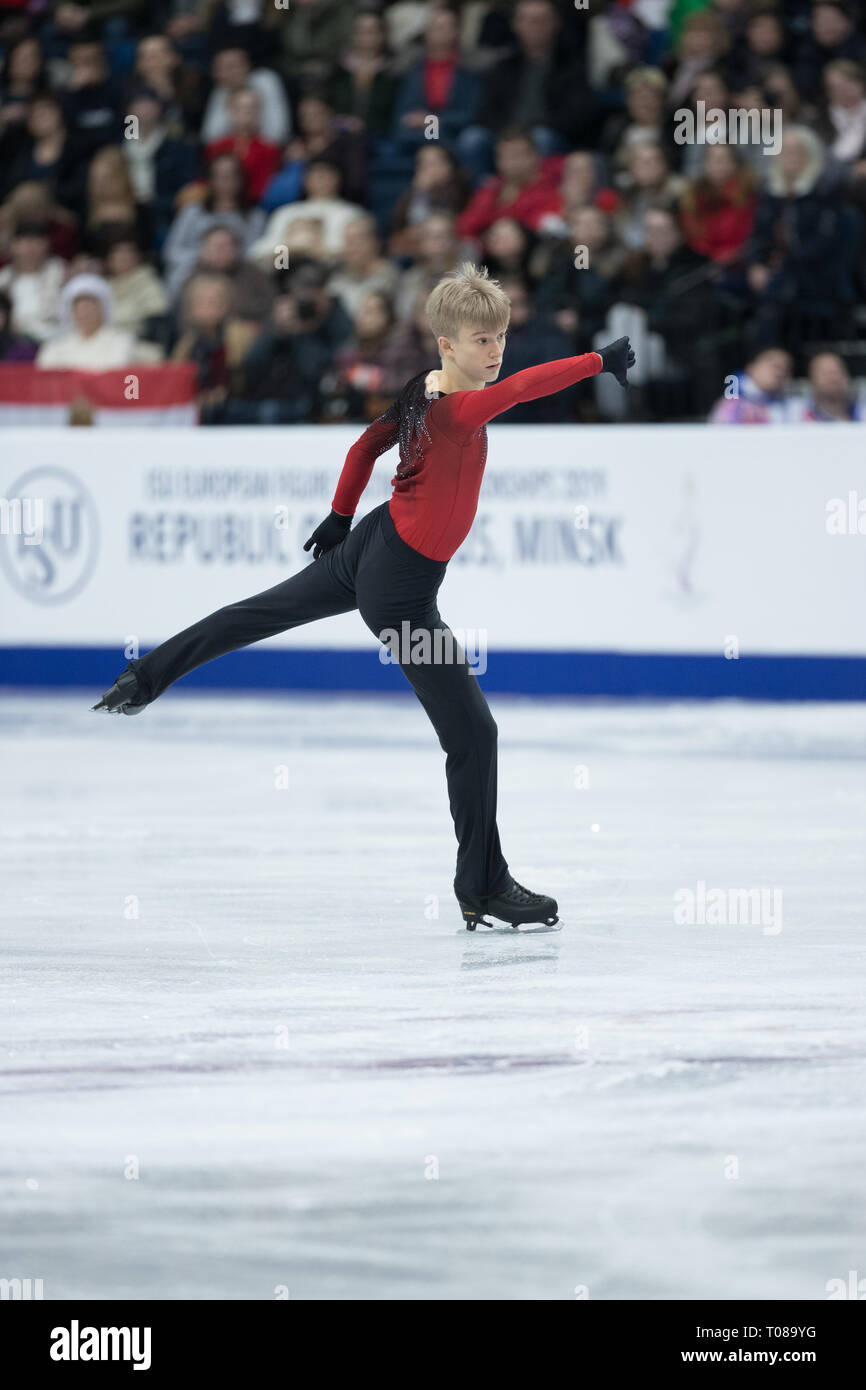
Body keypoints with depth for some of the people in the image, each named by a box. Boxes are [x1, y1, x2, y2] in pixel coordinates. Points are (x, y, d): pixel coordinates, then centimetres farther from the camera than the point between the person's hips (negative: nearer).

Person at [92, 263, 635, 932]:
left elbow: (368, 444, 15)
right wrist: (599, 361, -50)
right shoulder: (454, 411, -28)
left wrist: (341, 516, 29)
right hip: (403, 587, -9)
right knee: (472, 732, -2)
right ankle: (484, 888, 6)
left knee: (267, 611, 30)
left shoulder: (421, 389, 0)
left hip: (365, 549, 9)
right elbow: (520, 387, -47)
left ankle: (147, 676, 45)